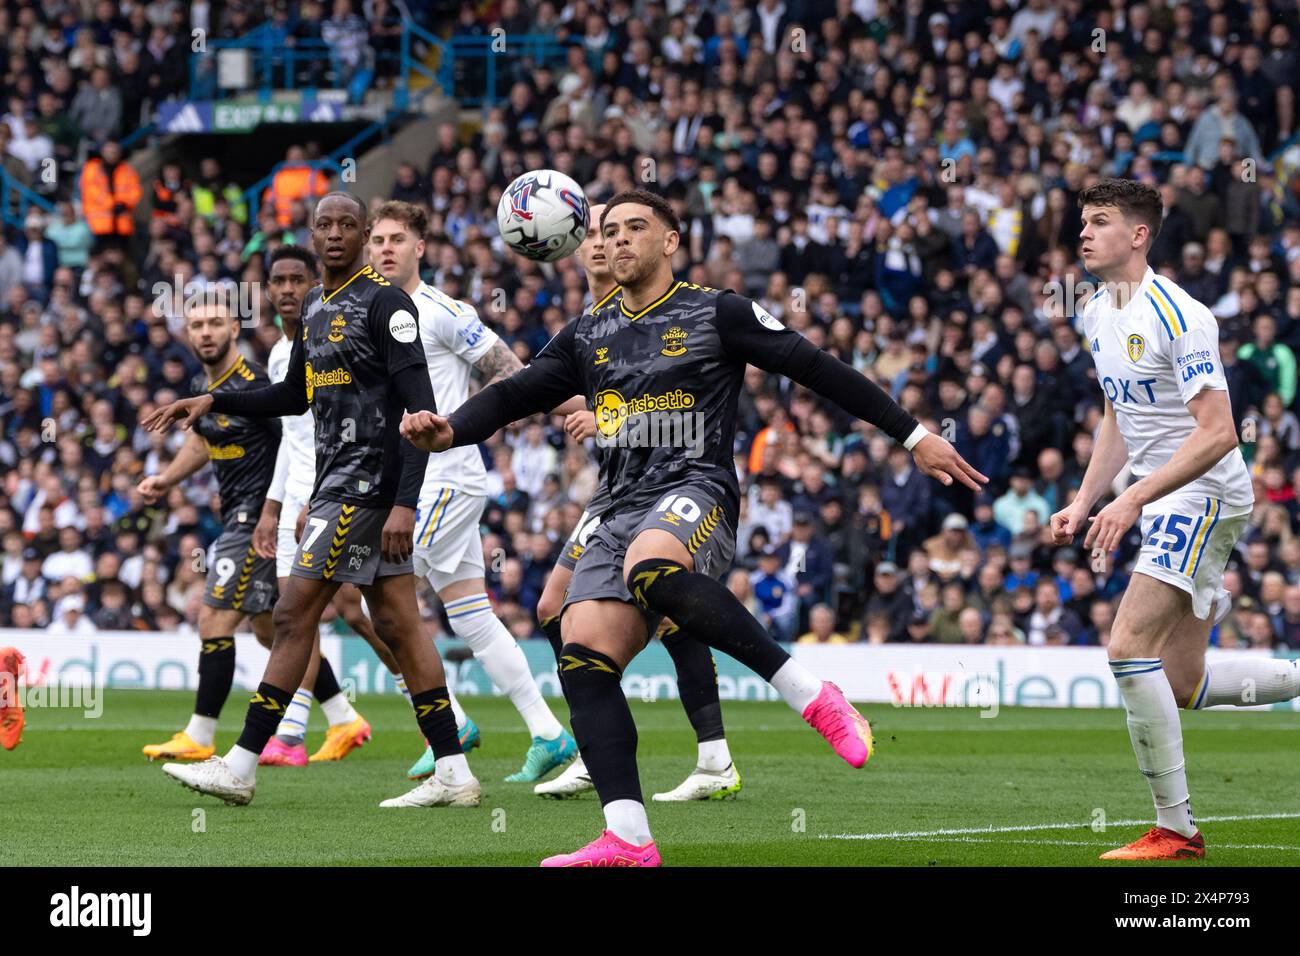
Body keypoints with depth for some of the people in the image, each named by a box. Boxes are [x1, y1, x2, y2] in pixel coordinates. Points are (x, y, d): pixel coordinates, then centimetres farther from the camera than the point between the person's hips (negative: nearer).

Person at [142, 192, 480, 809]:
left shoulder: (384, 303, -11)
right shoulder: (315, 307, 16)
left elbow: (420, 408, -17)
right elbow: (295, 396, 30)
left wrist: (404, 503, -23)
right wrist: (213, 402, 19)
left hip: (367, 481, -9)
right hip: (338, 478, 9)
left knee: (295, 615, -7)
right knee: (398, 625, 5)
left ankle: (240, 768, -2)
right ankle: (454, 776, 5)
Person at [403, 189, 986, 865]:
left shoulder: (716, 314, 5)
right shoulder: (586, 337, 20)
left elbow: (816, 369, 5)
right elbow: (515, 395, 15)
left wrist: (914, 436, 3)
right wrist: (448, 431, -6)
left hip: (696, 490, -6)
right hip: (622, 514, 6)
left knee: (651, 568, -40)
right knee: (582, 657, -15)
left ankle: (810, 695, -33)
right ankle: (627, 840, -19)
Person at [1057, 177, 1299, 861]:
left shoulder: (1175, 315, -19)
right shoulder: (1098, 316, 10)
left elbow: (1217, 433, -24)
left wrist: (1133, 500, -29)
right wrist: (1084, 502, 12)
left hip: (1205, 495, -9)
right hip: (1164, 504, 9)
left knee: (1129, 647, -19)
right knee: (1182, 687, 7)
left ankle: (1174, 829, -13)